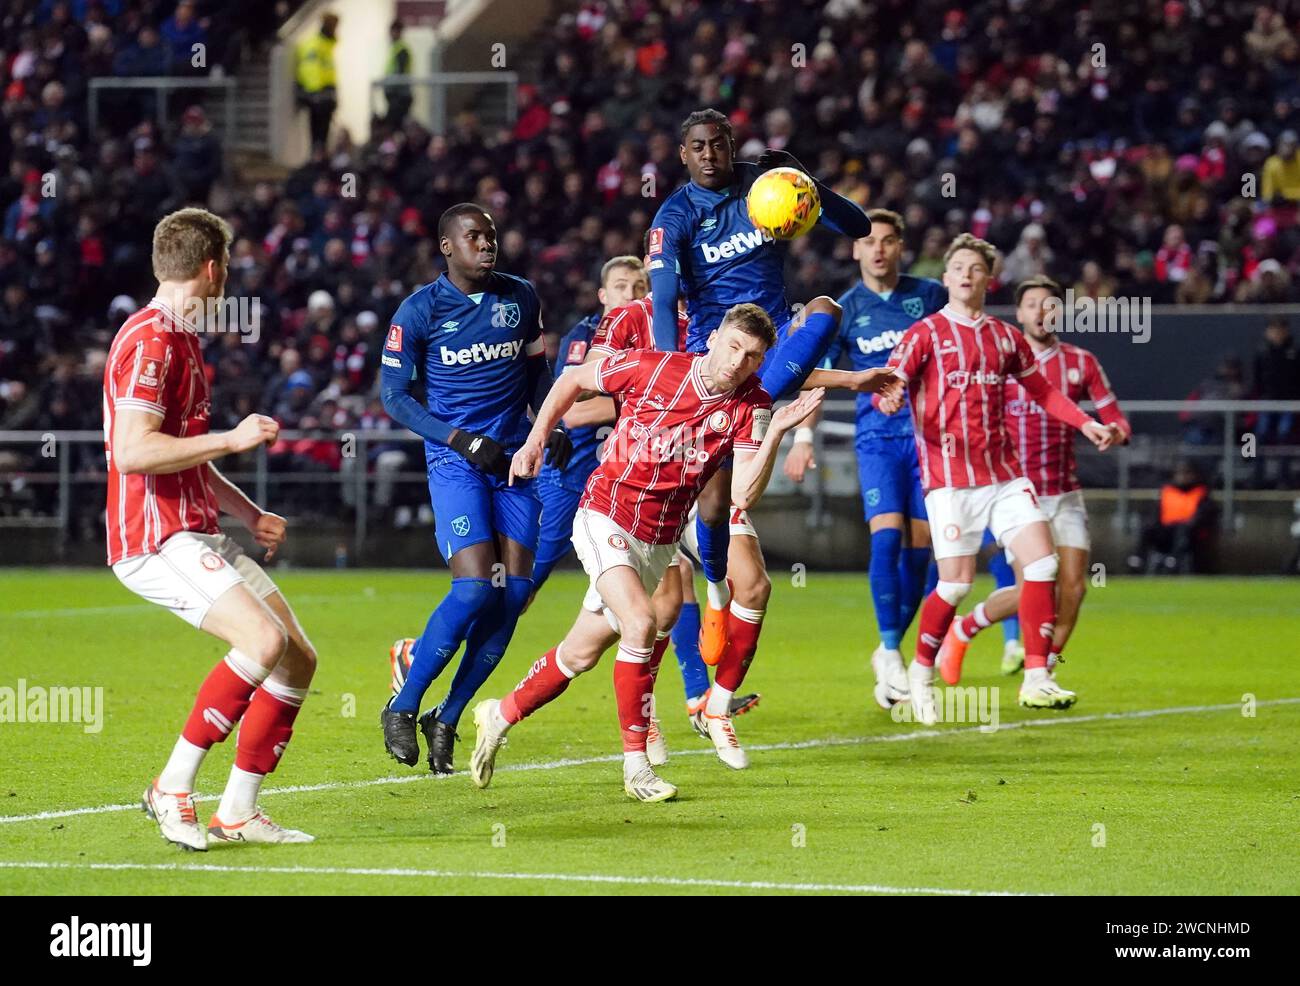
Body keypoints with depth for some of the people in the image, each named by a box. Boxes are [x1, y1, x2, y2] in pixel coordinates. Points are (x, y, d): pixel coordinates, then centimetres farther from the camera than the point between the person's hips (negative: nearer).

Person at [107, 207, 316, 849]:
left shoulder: (182, 339, 20)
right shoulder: (149, 340, -13)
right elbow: (132, 451, -24)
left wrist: (251, 515, 25)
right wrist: (233, 438, -18)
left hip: (199, 534, 10)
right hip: (155, 538, -10)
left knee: (299, 658, 4)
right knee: (263, 638, -27)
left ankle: (237, 813, 9)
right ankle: (172, 788, -19)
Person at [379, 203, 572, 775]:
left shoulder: (520, 298, 7)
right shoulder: (420, 311, -6)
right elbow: (394, 395, -4)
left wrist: (553, 427, 6)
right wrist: (460, 439, -14)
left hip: (515, 460, 5)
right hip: (455, 463, -5)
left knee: (514, 592, -4)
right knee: (475, 589, -18)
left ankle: (446, 720, 7)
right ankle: (402, 709, -3)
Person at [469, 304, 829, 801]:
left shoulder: (751, 405, -9)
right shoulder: (650, 367, -14)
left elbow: (743, 495, -17)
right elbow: (573, 380, 3)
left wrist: (777, 432, -27)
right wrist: (536, 440, 1)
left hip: (658, 542, 4)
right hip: (605, 517, -4)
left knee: (581, 654, 13)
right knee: (640, 622, -27)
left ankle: (500, 715, 37)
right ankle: (636, 763, -17)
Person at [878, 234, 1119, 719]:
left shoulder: (1005, 337, 15)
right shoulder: (925, 333, 1)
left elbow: (1043, 391, 26)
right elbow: (888, 383, -9)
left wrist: (1085, 423, 14)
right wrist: (889, 396, -33)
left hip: (1003, 473, 5)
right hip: (949, 475, -5)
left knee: (1043, 561, -9)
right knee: (956, 582, -9)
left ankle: (1036, 679, -5)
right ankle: (921, 674, 13)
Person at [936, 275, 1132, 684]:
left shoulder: (1081, 363, 7)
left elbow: (1115, 418, 8)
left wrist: (1114, 431, -15)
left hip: (1065, 493, 3)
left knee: (1073, 585, -8)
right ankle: (963, 629, 15)